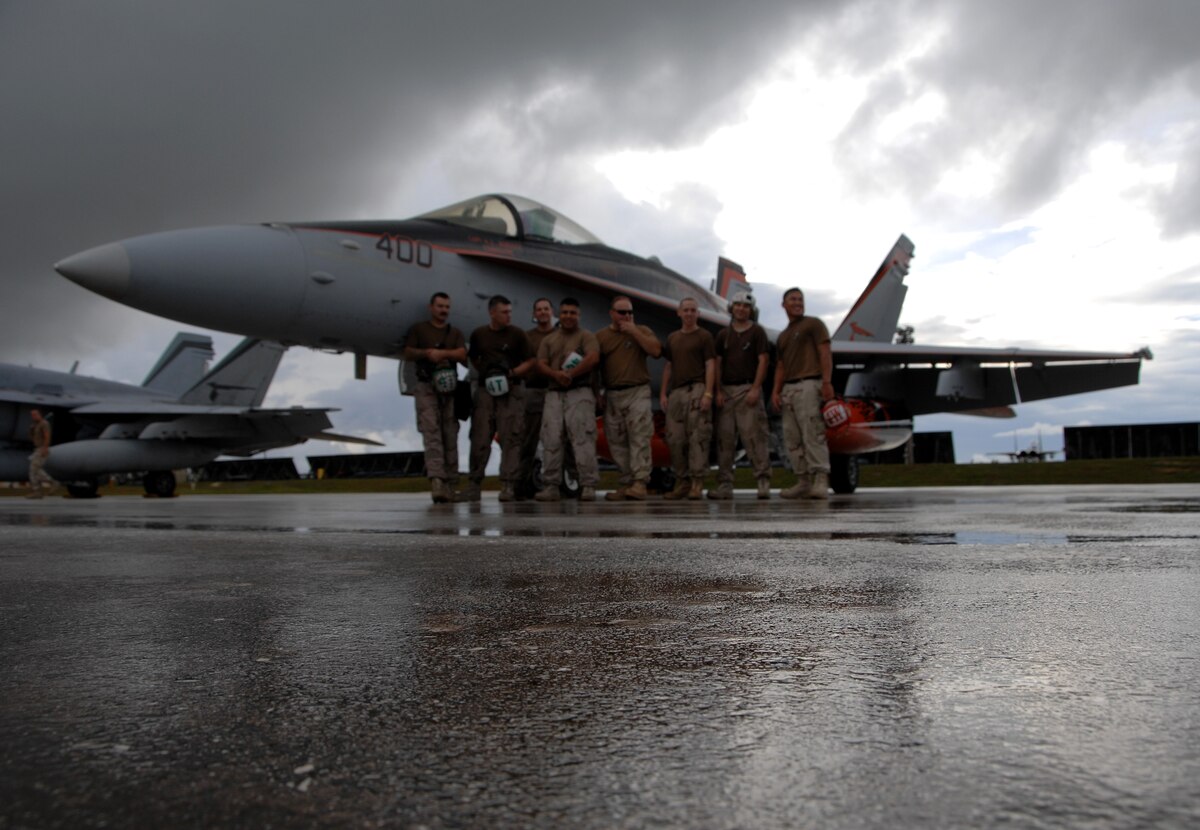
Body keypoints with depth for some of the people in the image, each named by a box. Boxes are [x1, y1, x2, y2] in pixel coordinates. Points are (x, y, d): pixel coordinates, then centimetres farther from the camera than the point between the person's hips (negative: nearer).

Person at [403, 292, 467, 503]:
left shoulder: (455, 333, 19)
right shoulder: (418, 329, 14)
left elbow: (462, 354, 4)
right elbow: (408, 353, 6)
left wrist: (442, 353, -11)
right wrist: (426, 353, -11)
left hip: (450, 388, 3)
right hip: (426, 386, -3)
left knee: (450, 435, 0)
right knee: (431, 432, -17)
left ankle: (450, 483, 3)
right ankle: (436, 479, -28)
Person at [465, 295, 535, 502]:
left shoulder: (518, 334, 3)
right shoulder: (478, 334, 10)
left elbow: (529, 361, 4)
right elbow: (473, 357, 23)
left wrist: (512, 373, -12)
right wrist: (483, 372, 5)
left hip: (512, 390, -2)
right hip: (485, 390, 2)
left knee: (510, 439, -6)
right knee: (480, 438, 1)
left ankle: (508, 485, -4)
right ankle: (474, 484, 8)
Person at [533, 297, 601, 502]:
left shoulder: (586, 336, 8)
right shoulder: (548, 340, 21)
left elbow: (593, 358, -10)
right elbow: (541, 366, 9)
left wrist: (571, 374, -14)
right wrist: (556, 374, -12)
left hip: (579, 393, -4)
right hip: (554, 394, 4)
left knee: (583, 439, -12)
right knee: (551, 441, 0)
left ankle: (588, 485, -11)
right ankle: (551, 486, 4)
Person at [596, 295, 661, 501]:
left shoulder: (641, 331, 10)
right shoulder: (601, 336, 12)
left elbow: (656, 350, -7)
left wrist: (634, 332, -9)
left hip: (637, 393, -2)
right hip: (612, 396, 2)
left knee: (639, 438, -11)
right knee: (617, 443, 3)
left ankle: (640, 482, -14)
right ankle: (625, 483, 9)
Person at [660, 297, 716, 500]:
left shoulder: (704, 336, 3)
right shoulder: (672, 338, 19)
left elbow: (710, 365, -4)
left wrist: (708, 393, -14)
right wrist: (663, 393, 11)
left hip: (696, 390, -6)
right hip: (676, 392, 6)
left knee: (697, 437, -9)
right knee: (675, 438, 4)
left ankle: (697, 483, -7)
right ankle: (682, 482, 12)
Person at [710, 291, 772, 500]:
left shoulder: (757, 332, 6)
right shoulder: (723, 334, 16)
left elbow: (763, 361, -2)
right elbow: (718, 363, 12)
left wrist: (755, 389, -13)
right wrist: (718, 391, 1)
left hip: (748, 389, -4)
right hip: (726, 390, 4)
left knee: (754, 435, -11)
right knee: (725, 438, 2)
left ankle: (764, 482, -9)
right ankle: (725, 485, 5)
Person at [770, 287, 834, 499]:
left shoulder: (813, 324, 7)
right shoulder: (783, 336, 25)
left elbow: (825, 353, -4)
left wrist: (827, 382, -15)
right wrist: (775, 391, 7)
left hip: (808, 385, -7)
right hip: (788, 388, 7)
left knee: (813, 434, -16)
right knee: (792, 439, 4)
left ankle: (821, 480, -19)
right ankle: (803, 481, 7)